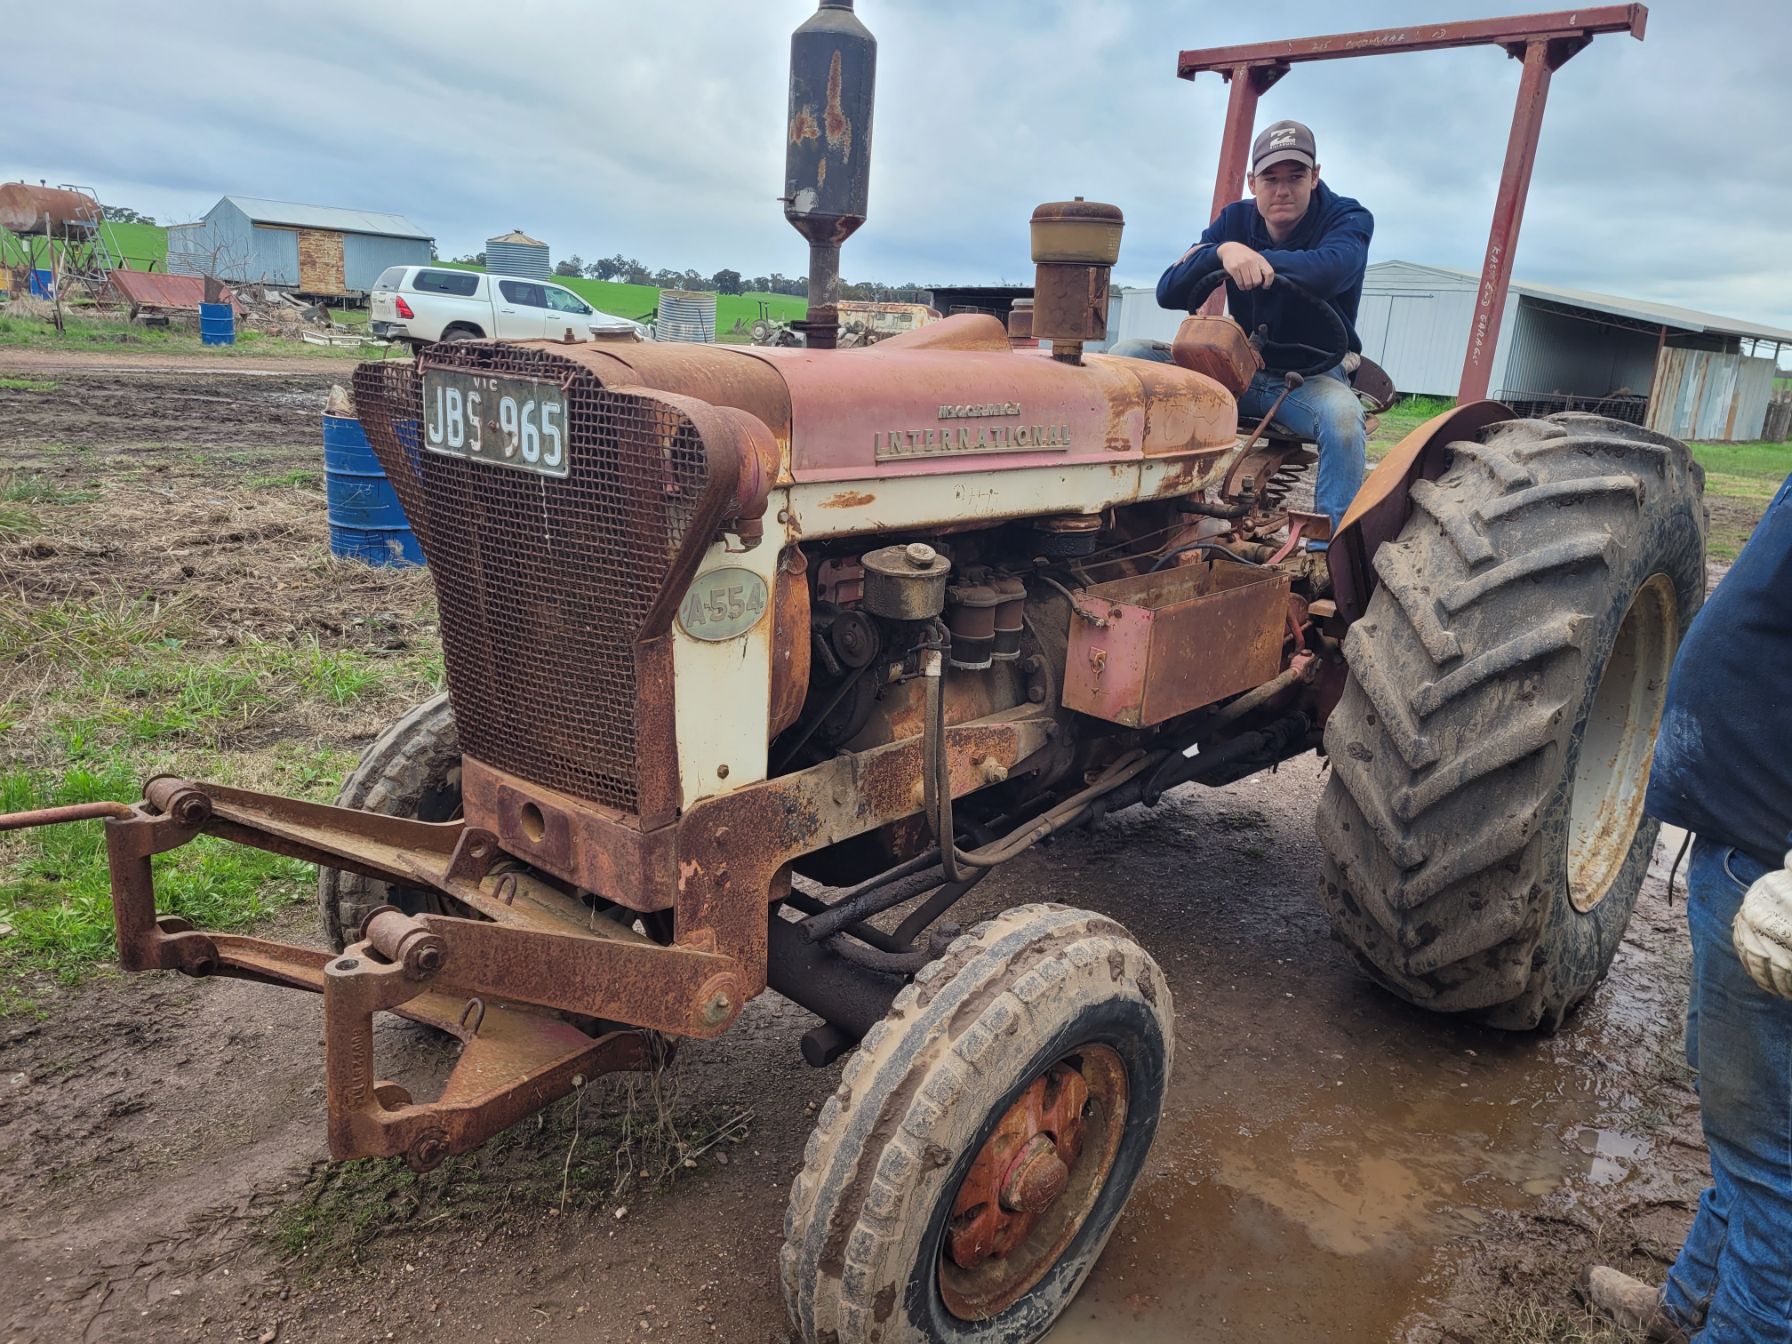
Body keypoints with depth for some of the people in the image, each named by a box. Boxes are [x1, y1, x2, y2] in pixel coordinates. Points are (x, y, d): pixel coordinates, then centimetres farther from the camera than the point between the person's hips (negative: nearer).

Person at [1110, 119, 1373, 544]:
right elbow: (1168, 293, -12)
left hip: (1311, 377, -3)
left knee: (1342, 415, -40)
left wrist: (1253, 258, -38)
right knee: (1129, 356, -13)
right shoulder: (1235, 221, 2)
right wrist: (1222, 250, -29)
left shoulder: (1348, 219, -8)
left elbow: (1331, 269, -34)